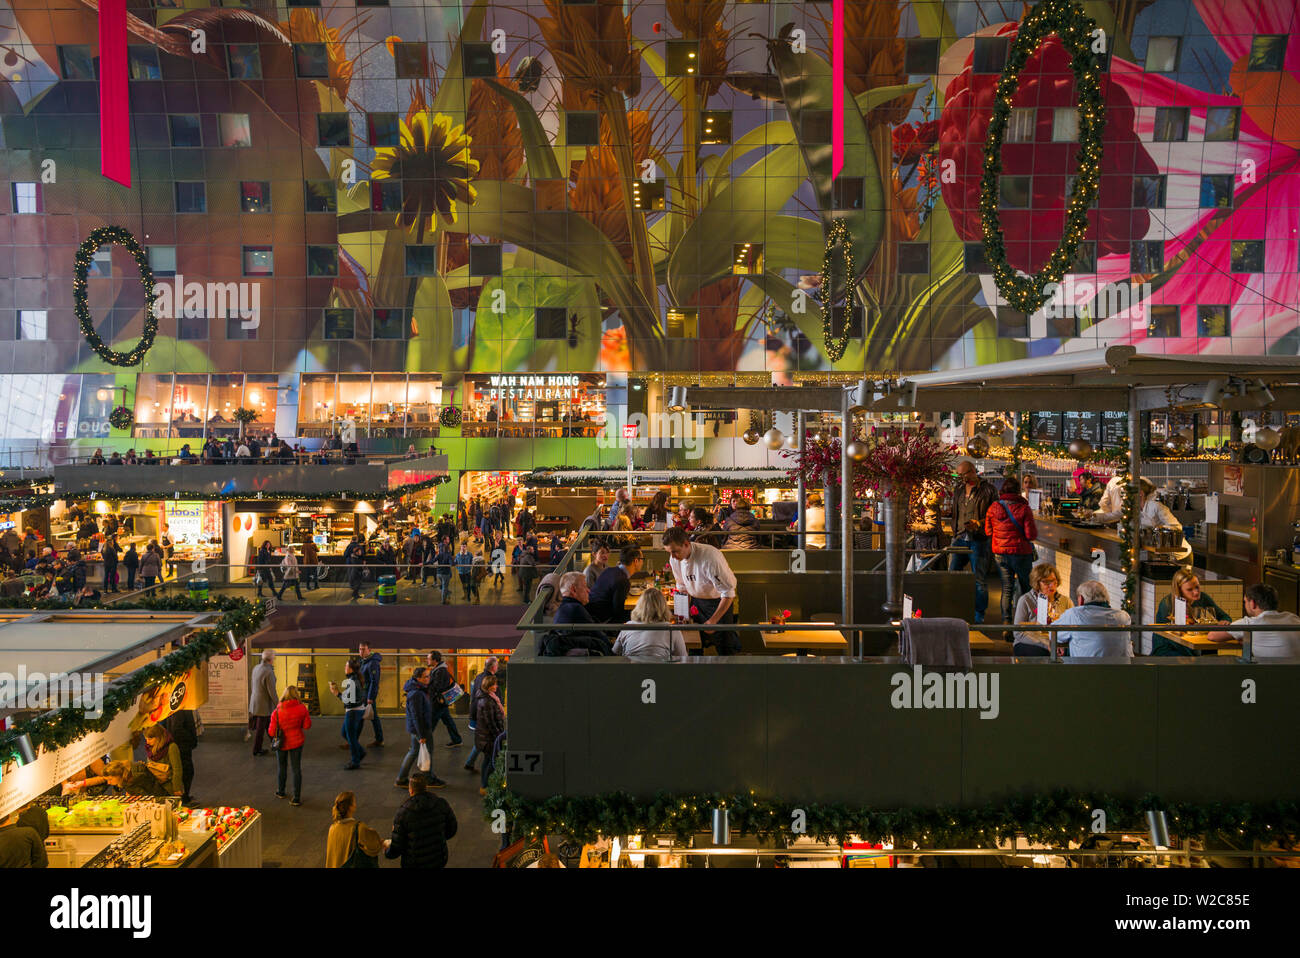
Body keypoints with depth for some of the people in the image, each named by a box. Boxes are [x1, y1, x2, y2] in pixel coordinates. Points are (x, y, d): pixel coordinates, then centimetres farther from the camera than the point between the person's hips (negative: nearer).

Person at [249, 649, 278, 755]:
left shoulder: (256, 668, 0)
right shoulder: (269, 672, -26)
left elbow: (252, 684, 12)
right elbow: (272, 692, -22)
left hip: (255, 702, 8)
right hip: (264, 705, -8)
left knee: (269, 724, 23)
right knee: (260, 728, 8)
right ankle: (256, 750, 21)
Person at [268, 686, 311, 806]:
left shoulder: (277, 712, -18)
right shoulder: (302, 708, -16)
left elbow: (272, 732, -12)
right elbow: (307, 725, -7)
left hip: (282, 743, 0)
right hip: (297, 742, 0)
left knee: (282, 768, 22)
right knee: (296, 769, 9)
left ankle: (280, 792, 40)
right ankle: (297, 798, 9)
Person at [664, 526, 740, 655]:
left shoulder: (711, 557, -33)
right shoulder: (674, 559, -13)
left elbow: (728, 593, -27)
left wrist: (713, 621, -27)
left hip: (719, 601, -5)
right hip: (696, 601, 5)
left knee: (725, 648, -2)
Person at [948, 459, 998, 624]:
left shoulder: (988, 489, -3)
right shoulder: (958, 489, 14)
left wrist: (978, 524, -16)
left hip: (979, 540, -5)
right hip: (960, 538, 5)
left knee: (978, 579, 0)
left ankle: (979, 615, 11)